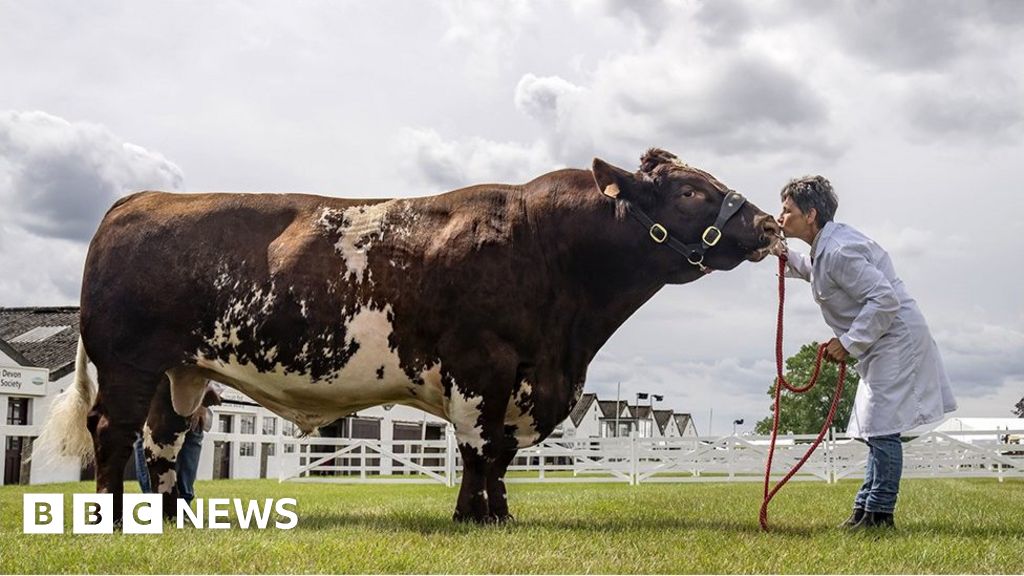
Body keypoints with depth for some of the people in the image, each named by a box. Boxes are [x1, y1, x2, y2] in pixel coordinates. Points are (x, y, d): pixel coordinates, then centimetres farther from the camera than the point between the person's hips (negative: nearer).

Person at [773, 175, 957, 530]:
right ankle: (866, 508, 18)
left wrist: (848, 343, -22)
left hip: (895, 339, -11)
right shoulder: (826, 246, 10)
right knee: (877, 431, 12)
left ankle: (878, 513, -4)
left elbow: (884, 298, -26)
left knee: (881, 429, -10)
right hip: (882, 345, 11)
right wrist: (789, 259, 15)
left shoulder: (837, 251, -22)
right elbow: (818, 272, 34)